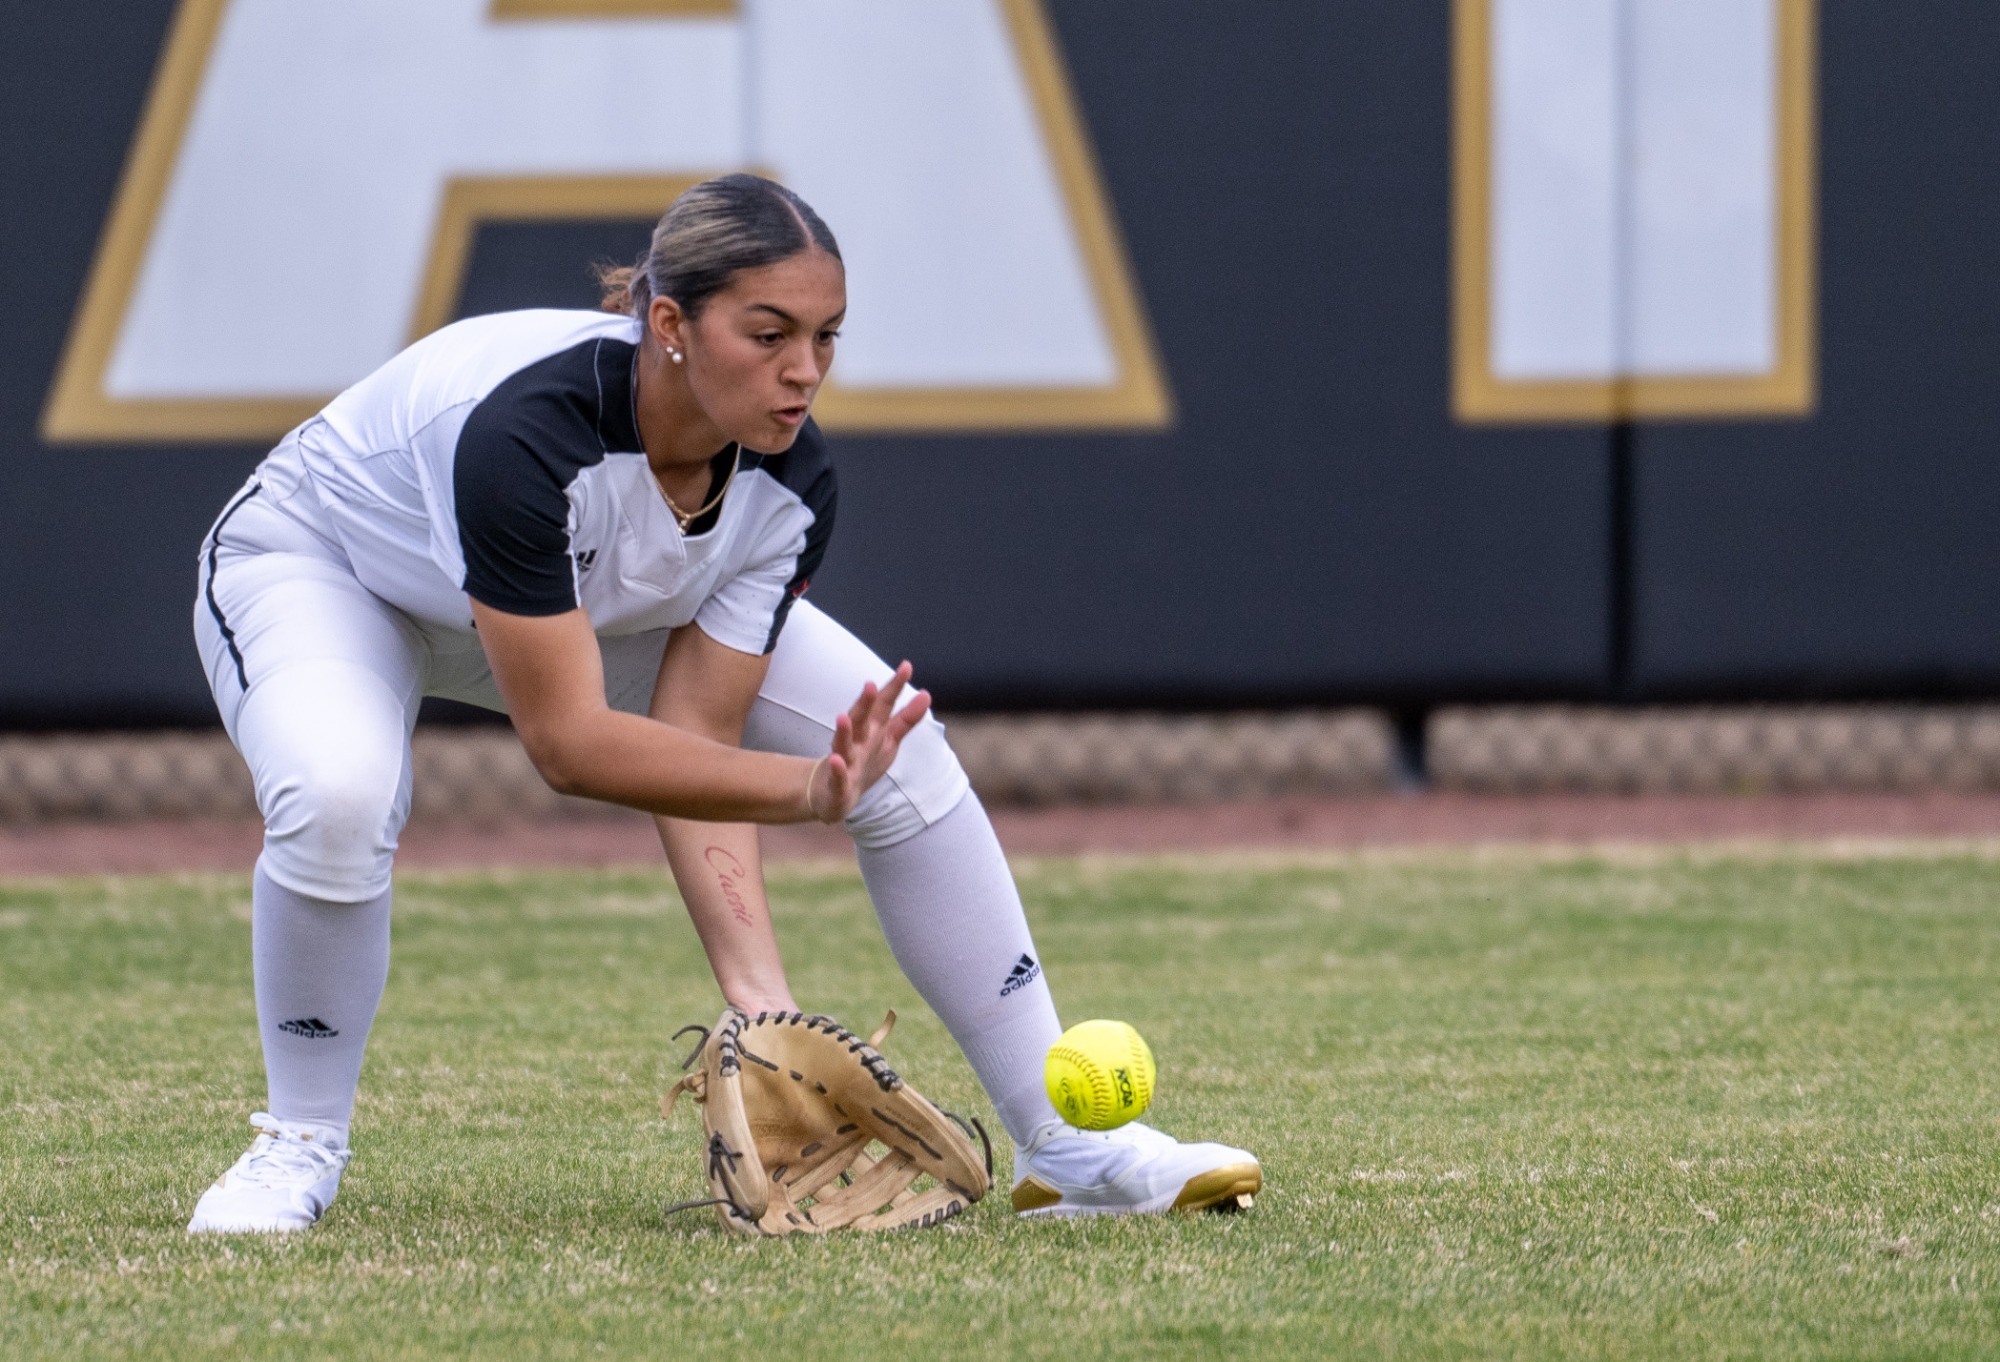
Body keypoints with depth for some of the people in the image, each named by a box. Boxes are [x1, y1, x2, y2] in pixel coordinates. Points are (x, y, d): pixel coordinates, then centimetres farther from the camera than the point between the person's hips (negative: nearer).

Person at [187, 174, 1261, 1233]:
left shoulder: (789, 486, -24)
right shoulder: (527, 430, -43)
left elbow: (693, 737, -23)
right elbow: (567, 742, -40)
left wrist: (757, 990, -33)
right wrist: (806, 789, -46)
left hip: (595, 602, 6)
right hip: (317, 573, -6)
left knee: (900, 745, -8)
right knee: (338, 797, -39)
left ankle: (1067, 1148, 2)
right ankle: (300, 1142, -12)